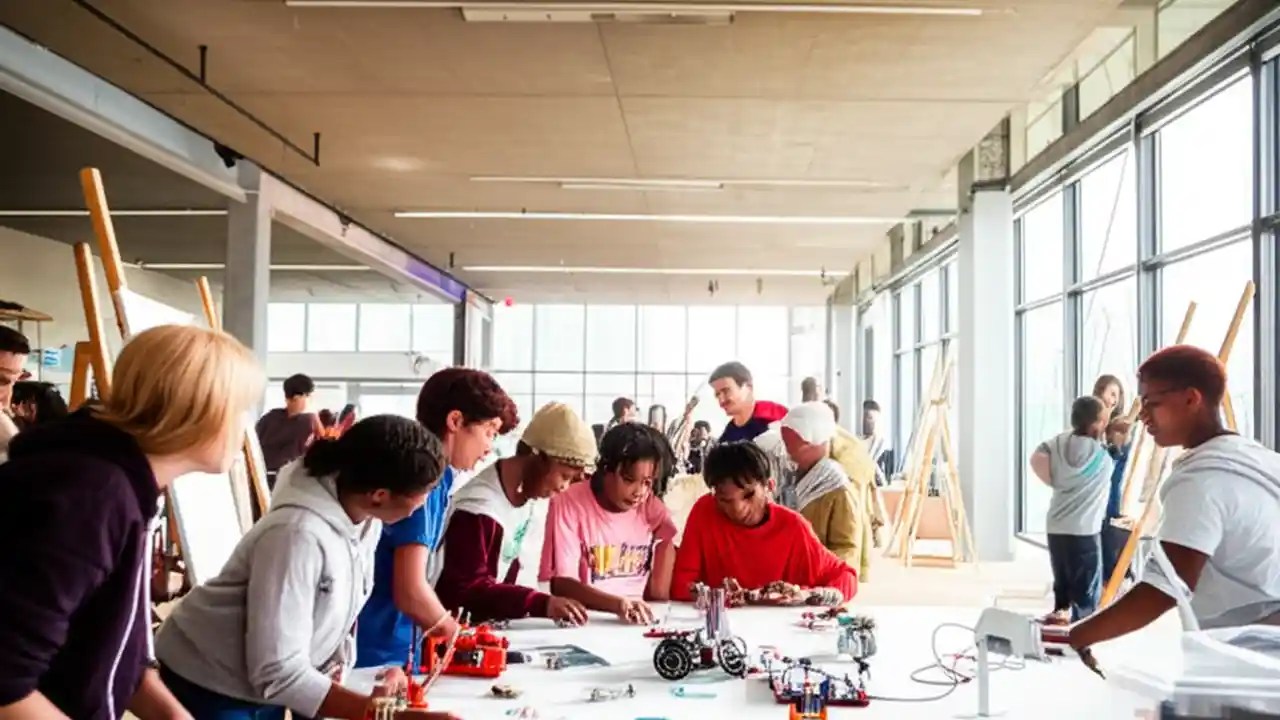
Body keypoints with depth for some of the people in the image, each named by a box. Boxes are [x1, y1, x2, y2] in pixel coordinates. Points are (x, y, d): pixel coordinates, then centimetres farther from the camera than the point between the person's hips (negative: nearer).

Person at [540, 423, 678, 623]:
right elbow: (562, 584, -15)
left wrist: (666, 538, -6)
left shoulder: (653, 508, 4)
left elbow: (659, 594, 4)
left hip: (640, 619, 4)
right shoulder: (569, 504, -7)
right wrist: (618, 604, -27)